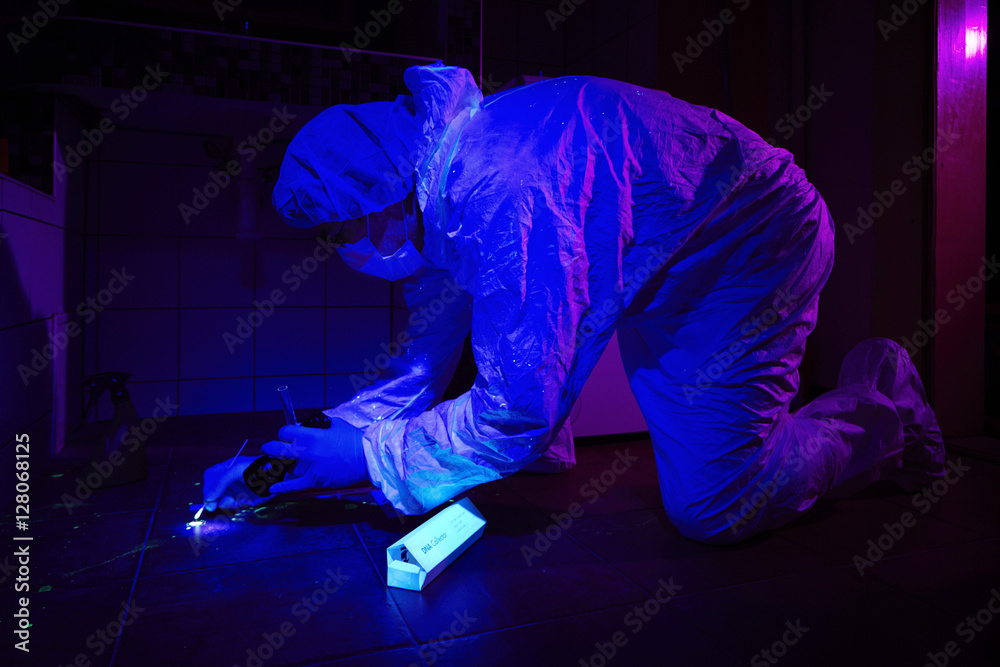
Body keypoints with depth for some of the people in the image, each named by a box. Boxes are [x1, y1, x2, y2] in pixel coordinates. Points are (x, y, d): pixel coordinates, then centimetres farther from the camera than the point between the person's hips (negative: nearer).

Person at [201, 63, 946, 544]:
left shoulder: (504, 196, -35)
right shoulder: (441, 183, -3)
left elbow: (520, 414, -33)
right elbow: (422, 365, 1)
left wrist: (366, 456, -22)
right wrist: (299, 449, -6)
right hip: (666, 273, 9)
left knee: (711, 507, -10)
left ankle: (880, 410, 11)